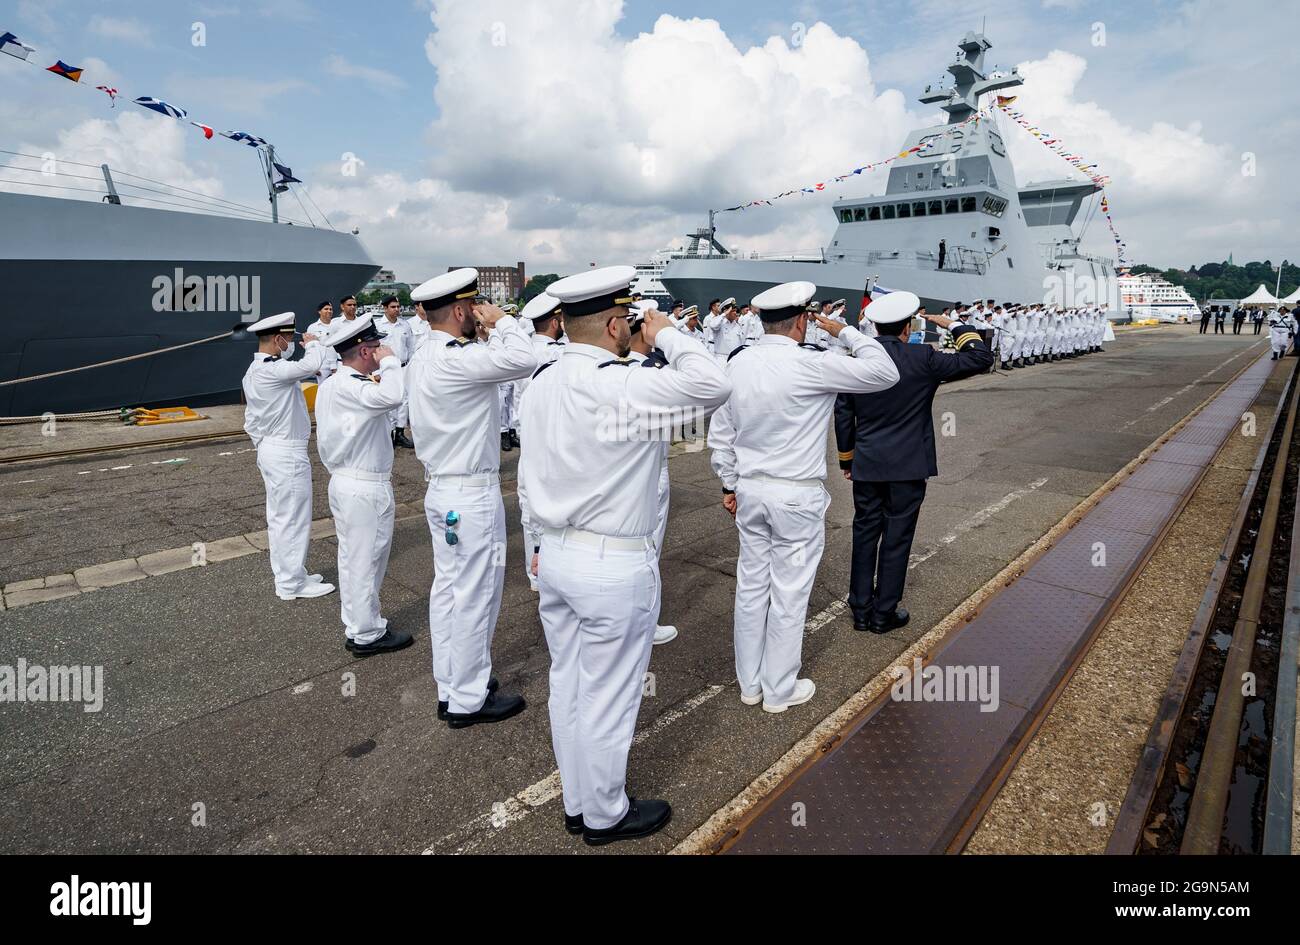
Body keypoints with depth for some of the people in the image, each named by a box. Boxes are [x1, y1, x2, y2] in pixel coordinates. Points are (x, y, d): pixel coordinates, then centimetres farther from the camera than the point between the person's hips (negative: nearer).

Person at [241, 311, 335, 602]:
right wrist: (313, 343, -10)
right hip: (288, 453, -10)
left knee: (279, 518, 17)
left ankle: (286, 576, 28)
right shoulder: (272, 370, -21)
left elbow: (251, 420, 17)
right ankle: (292, 584, 10)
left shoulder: (254, 371, 12)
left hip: (270, 449, 10)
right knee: (293, 518, 0)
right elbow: (312, 364, -32)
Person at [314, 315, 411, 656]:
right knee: (367, 561, 3)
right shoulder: (349, 387, -23)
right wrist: (390, 361, -23)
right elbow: (392, 396, -40)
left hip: (343, 482, 10)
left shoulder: (331, 383, 9)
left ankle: (354, 622, 34)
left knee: (351, 556, 19)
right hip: (367, 488, -10)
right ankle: (367, 635, 16)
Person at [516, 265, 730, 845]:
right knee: (608, 698, 11)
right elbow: (713, 385, -21)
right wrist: (667, 335, -7)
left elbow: (528, 476, 10)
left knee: (567, 686, 20)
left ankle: (575, 804, 40)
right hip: (614, 565, -8)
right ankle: (604, 817, 32)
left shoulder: (541, 383, 3)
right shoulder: (624, 385, -22)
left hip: (555, 555, 8)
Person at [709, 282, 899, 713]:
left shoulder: (737, 363, 1)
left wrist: (730, 484, 17)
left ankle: (749, 683, 31)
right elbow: (885, 373, -9)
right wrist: (843, 331, 1)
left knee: (751, 588, 15)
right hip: (797, 497, -6)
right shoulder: (810, 364, -17)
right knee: (789, 596, 8)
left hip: (750, 491, 6)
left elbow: (720, 434, 7)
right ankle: (779, 690, 23)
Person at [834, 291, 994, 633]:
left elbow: (843, 416, 5)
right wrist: (956, 326, 7)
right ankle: (884, 614, 17)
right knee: (896, 538, 7)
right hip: (908, 466, -3)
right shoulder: (922, 359, -12)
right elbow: (981, 358, -5)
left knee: (864, 535, 12)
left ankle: (861, 611, 21)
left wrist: (847, 459, 16)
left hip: (866, 465, 3)